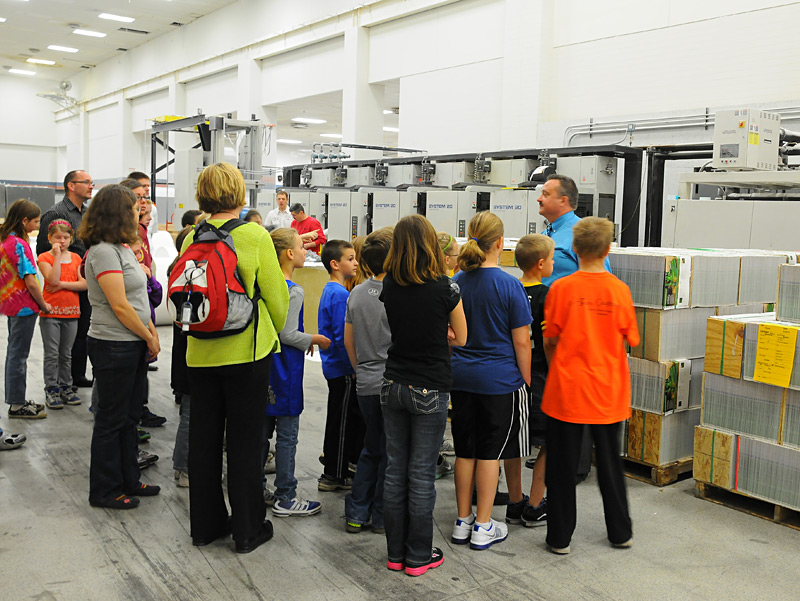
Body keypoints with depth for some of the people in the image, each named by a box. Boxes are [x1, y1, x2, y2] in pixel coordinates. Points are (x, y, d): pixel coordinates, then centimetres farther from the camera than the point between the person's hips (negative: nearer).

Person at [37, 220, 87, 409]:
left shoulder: (75, 258, 9)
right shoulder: (44, 257, -2)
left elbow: (84, 284, 0)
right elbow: (53, 280, -19)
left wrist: (62, 284, -13)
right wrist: (57, 255, -17)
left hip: (71, 312, 4)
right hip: (50, 311, -4)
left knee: (66, 354, 12)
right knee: (52, 354, -1)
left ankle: (66, 387, 21)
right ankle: (51, 390, 7)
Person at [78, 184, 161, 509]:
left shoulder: (121, 248, 12)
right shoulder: (103, 252, -18)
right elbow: (119, 305, -21)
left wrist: (150, 330, 4)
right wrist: (149, 337, -11)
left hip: (133, 345, 9)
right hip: (114, 346, -9)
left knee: (129, 416, 17)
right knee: (112, 419, 3)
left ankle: (129, 480, 30)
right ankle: (105, 491, 17)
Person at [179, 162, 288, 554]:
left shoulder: (191, 239, 1)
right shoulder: (255, 236, -12)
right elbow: (276, 294, -8)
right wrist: (277, 334, 9)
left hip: (200, 354, 4)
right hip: (247, 352, -4)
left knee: (203, 439, 15)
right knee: (244, 441, 6)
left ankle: (205, 524, 27)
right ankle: (247, 530, 17)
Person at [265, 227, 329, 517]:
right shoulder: (293, 291, -18)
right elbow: (288, 334, -21)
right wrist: (314, 340, -6)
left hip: (264, 364, 8)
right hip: (286, 371, -8)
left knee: (263, 429, 16)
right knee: (287, 434, 1)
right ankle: (285, 498, 9)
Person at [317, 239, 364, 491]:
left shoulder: (330, 291, 12)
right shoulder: (340, 294, -19)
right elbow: (342, 337, -22)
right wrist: (354, 367, -17)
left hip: (335, 366, 10)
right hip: (342, 369, -10)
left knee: (343, 419, 17)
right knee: (342, 420, 0)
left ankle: (334, 472, 28)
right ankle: (334, 476, 10)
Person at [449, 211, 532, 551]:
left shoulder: (455, 283, 1)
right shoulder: (509, 286, -13)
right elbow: (521, 341, -10)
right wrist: (527, 380, 0)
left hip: (461, 377, 5)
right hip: (500, 379, -4)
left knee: (465, 450, 12)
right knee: (490, 452, 5)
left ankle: (463, 522, 23)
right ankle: (483, 528, 13)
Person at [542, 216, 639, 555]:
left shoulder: (561, 289, -10)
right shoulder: (619, 290, -6)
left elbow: (550, 341, -3)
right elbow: (630, 340, 3)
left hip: (567, 390, -2)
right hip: (608, 391, 2)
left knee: (562, 465, 9)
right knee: (609, 462, 18)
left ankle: (560, 537, 17)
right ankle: (620, 532, 31)